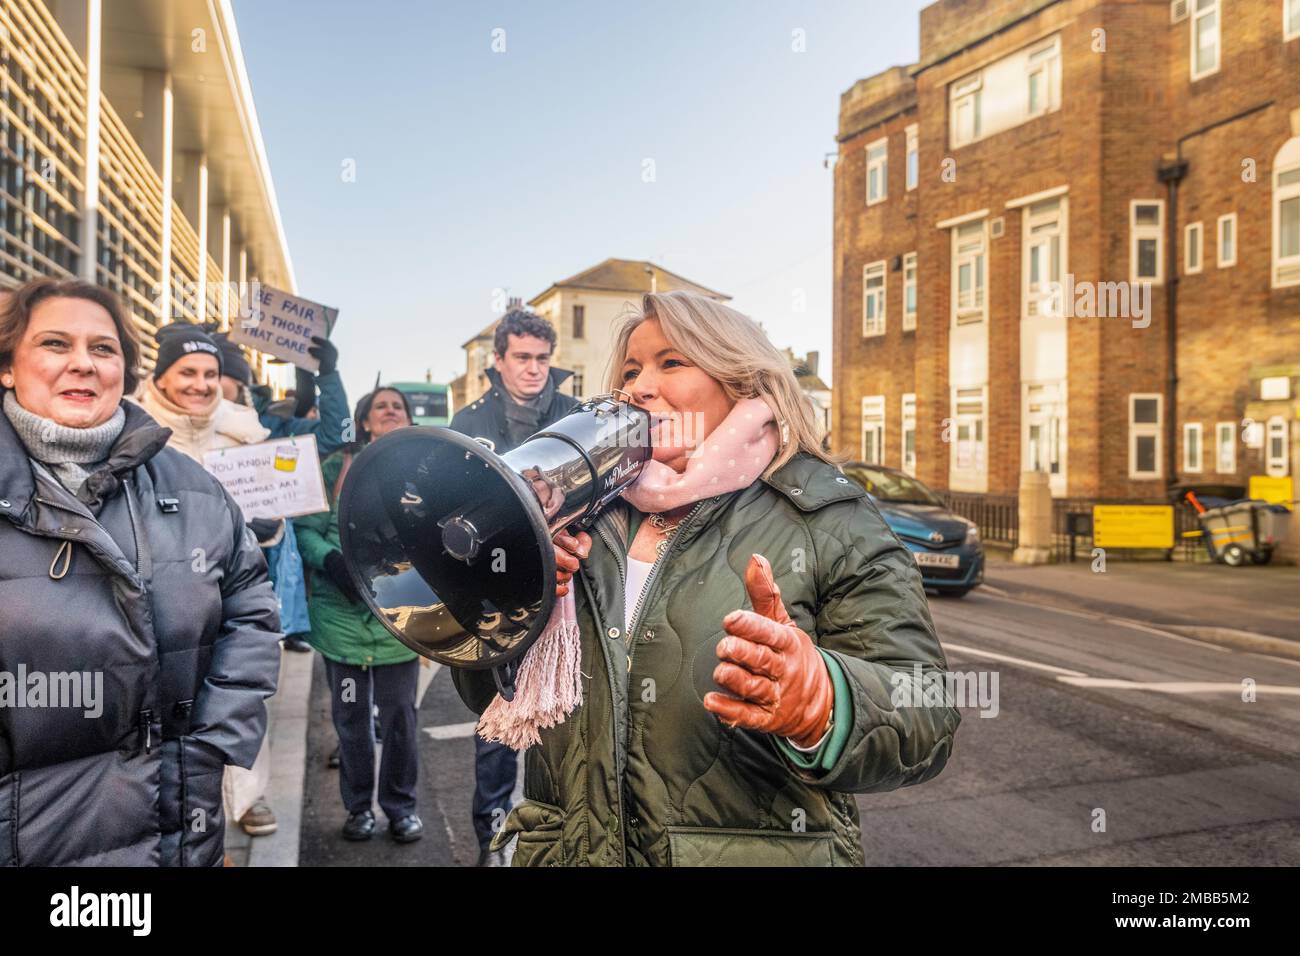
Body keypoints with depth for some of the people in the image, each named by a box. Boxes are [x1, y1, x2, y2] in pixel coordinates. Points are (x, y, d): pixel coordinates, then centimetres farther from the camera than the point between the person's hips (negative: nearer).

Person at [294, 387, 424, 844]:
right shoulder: (338, 467, 4)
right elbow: (306, 528, 0)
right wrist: (331, 562, -16)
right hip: (341, 612, 0)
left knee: (399, 713, 5)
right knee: (351, 713, 10)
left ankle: (401, 805, 22)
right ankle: (358, 805, 26)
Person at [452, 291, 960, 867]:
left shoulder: (829, 524, -8)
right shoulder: (586, 516, 4)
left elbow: (929, 717, -14)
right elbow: (492, 701, 7)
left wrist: (817, 700, -35)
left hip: (757, 851, -3)